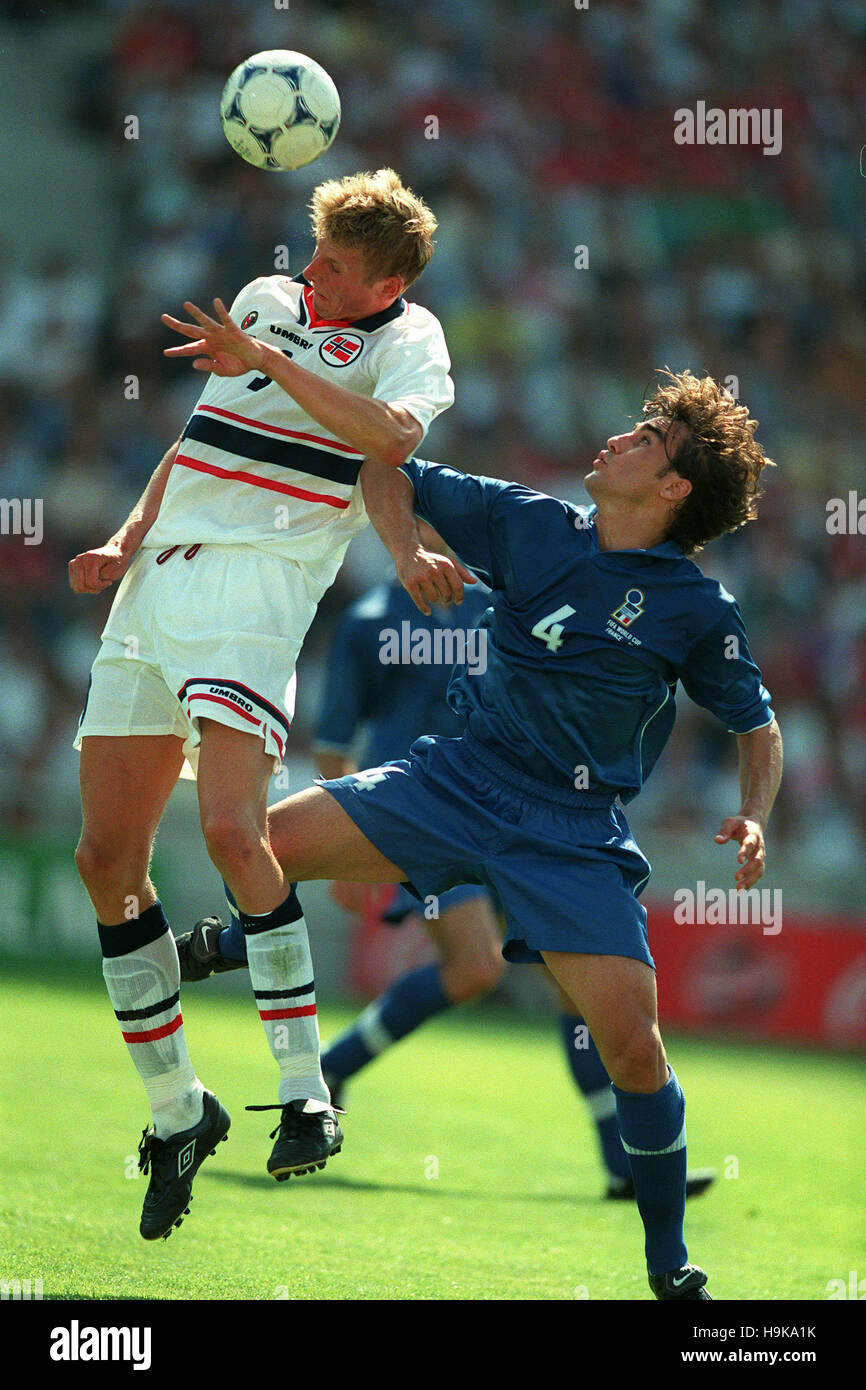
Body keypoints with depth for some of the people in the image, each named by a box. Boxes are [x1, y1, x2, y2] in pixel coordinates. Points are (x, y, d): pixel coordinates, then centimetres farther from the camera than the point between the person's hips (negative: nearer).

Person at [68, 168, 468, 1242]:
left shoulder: (408, 338, 1)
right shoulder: (266, 299, 20)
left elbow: (393, 434, -22)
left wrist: (269, 362, -23)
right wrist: (129, 541, 23)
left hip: (258, 591, -7)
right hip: (158, 582, 7)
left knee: (232, 832, -25)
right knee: (105, 856, 3)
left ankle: (305, 1093, -16)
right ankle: (174, 1110, 14)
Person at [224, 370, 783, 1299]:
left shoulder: (696, 610, -3)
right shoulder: (529, 523, 3)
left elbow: (757, 725, 8)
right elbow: (388, 475, 14)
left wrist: (753, 819, -10)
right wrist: (409, 556, -3)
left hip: (574, 831, -3)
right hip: (462, 776, 3)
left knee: (630, 1042, -16)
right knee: (265, 842, -13)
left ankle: (669, 1264, 5)